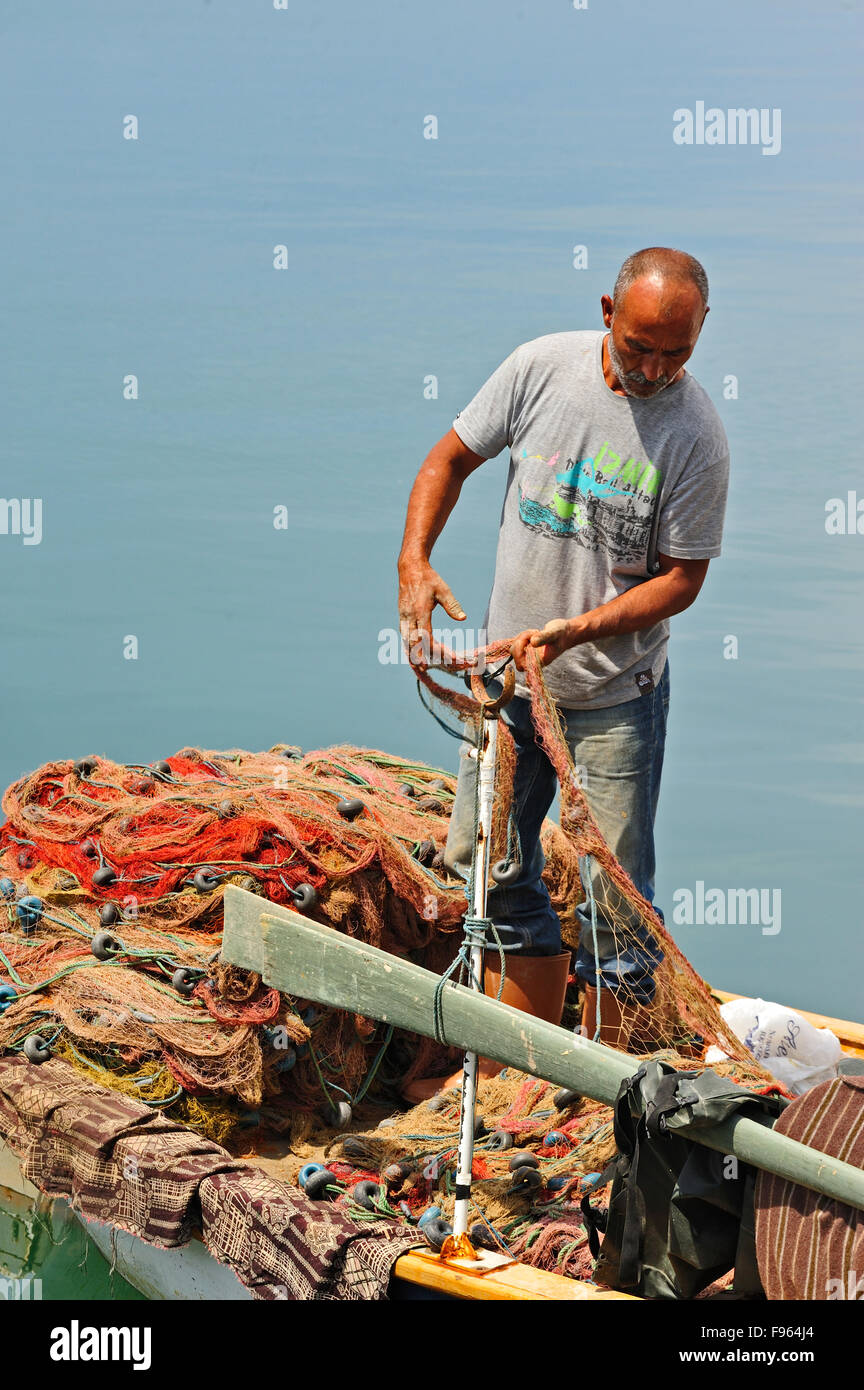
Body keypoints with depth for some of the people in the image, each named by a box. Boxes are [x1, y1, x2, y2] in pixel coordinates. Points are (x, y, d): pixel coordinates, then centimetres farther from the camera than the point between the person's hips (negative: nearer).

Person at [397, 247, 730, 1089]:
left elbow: (681, 577, -12)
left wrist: (571, 631, -24)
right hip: (507, 673, 4)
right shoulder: (542, 367, -8)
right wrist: (414, 561, -12)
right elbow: (451, 457, 4)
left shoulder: (695, 436, -16)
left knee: (614, 892, -1)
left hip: (614, 695, -4)